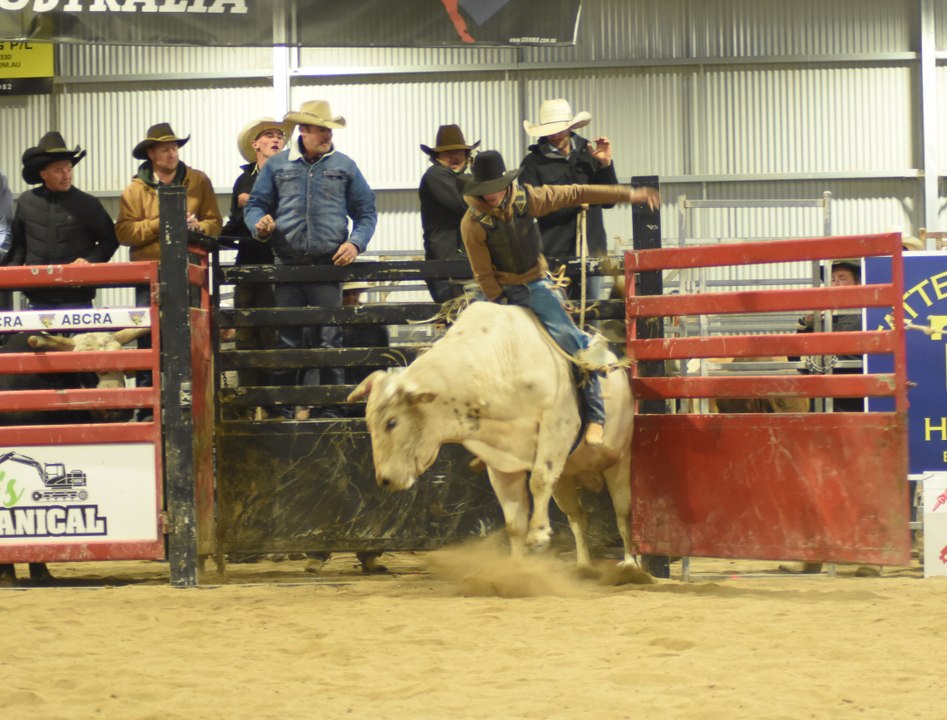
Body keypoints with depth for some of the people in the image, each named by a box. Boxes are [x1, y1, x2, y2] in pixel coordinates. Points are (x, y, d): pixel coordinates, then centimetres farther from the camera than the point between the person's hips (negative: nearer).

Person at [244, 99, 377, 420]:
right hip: (287, 265, 0)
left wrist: (356, 242, -6)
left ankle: (330, 407, 4)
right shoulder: (277, 165, 9)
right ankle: (283, 407, 8)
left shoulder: (344, 166, 9)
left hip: (329, 264, 0)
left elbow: (366, 212, 11)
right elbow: (255, 205, 12)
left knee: (328, 339, -1)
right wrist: (260, 224, -11)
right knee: (286, 339, 3)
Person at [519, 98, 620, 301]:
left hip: (592, 251, 4)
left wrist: (605, 165, -2)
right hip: (555, 253, -4)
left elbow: (609, 200, 12)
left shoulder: (588, 154, 13)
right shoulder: (533, 163, 0)